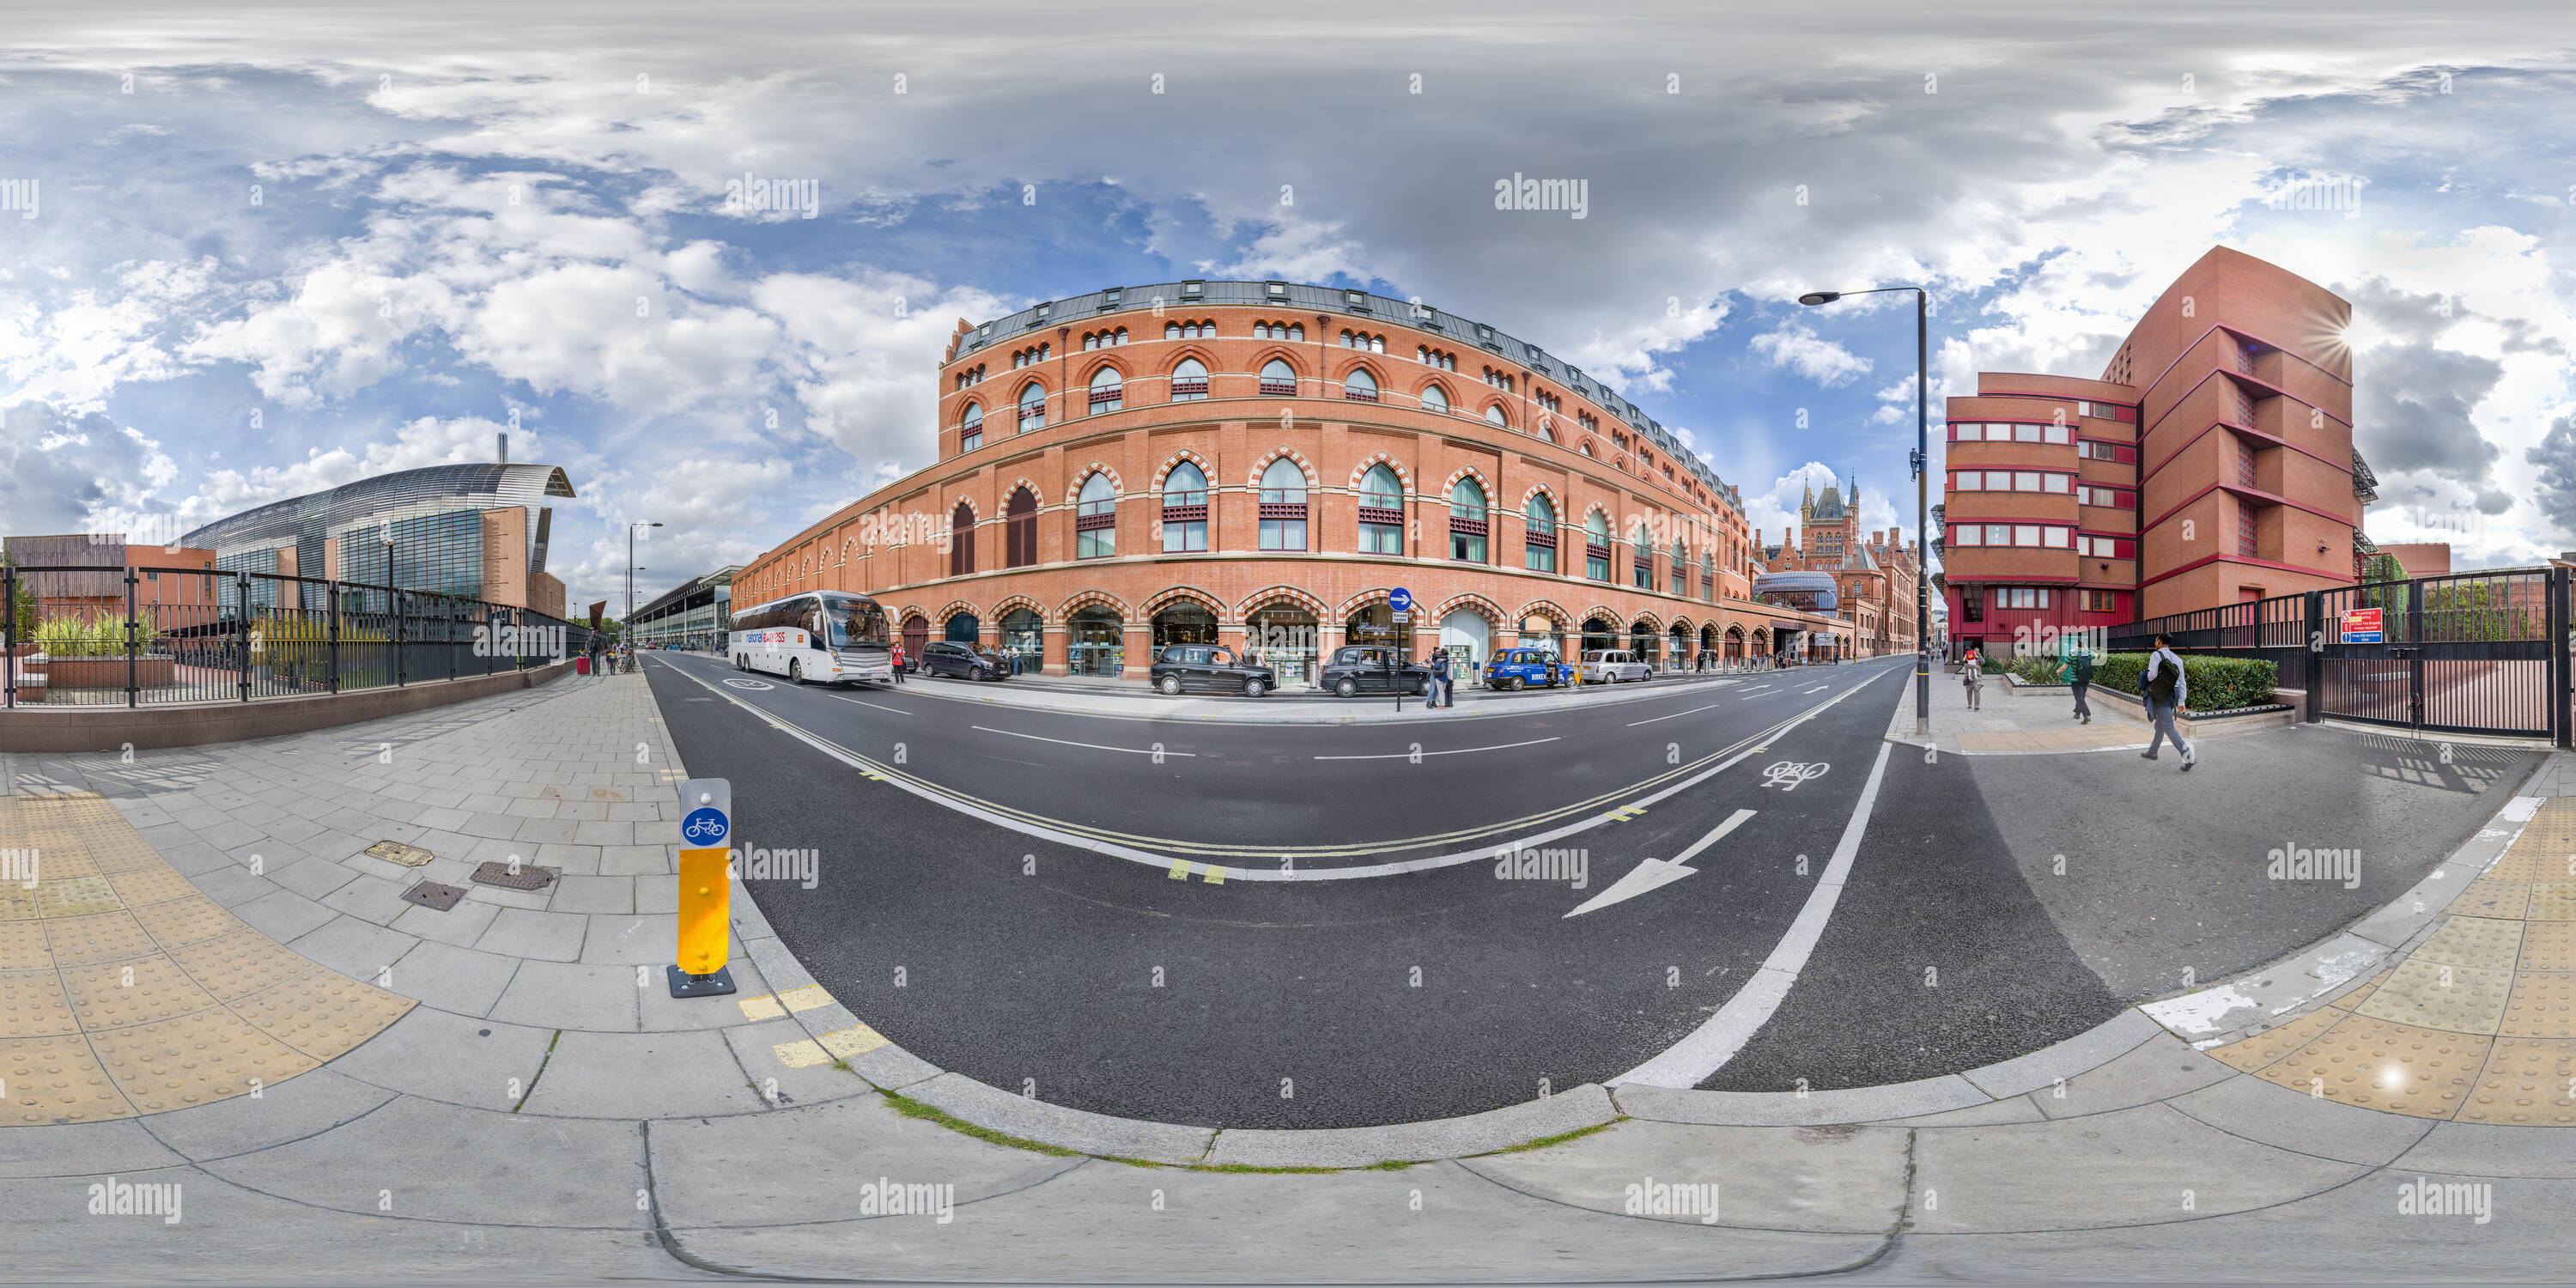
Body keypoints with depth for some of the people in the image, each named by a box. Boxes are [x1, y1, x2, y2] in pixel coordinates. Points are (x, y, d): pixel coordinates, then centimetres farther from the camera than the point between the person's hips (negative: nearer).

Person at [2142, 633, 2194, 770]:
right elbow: (2182, 682, 7)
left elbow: (2152, 674, -20)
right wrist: (2181, 701, 7)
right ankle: (2152, 751, 36)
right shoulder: (2177, 659, 11)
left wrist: (2148, 677, 4)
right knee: (2160, 724, 22)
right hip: (2173, 695, 8)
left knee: (2169, 728, -11)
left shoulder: (2156, 655, -8)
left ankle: (2187, 755, -24)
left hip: (2160, 696, -8)